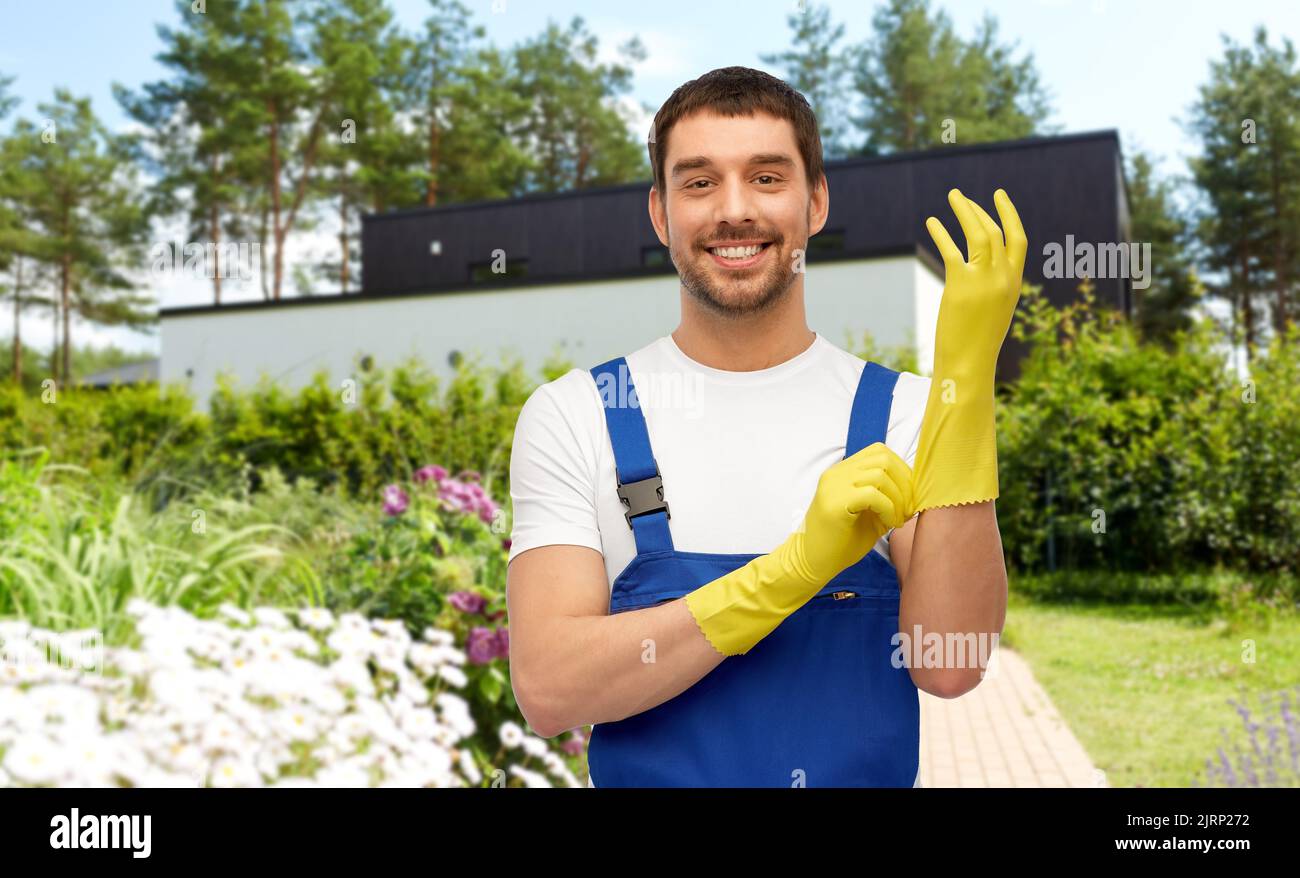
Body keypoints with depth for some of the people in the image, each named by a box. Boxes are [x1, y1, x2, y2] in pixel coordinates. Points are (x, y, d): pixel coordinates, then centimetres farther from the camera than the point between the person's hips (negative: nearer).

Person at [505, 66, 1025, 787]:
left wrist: (967, 376, -17)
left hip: (872, 773, 1)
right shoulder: (570, 415, -3)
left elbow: (947, 667, -12)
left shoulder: (907, 411, 0)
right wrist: (800, 565, -22)